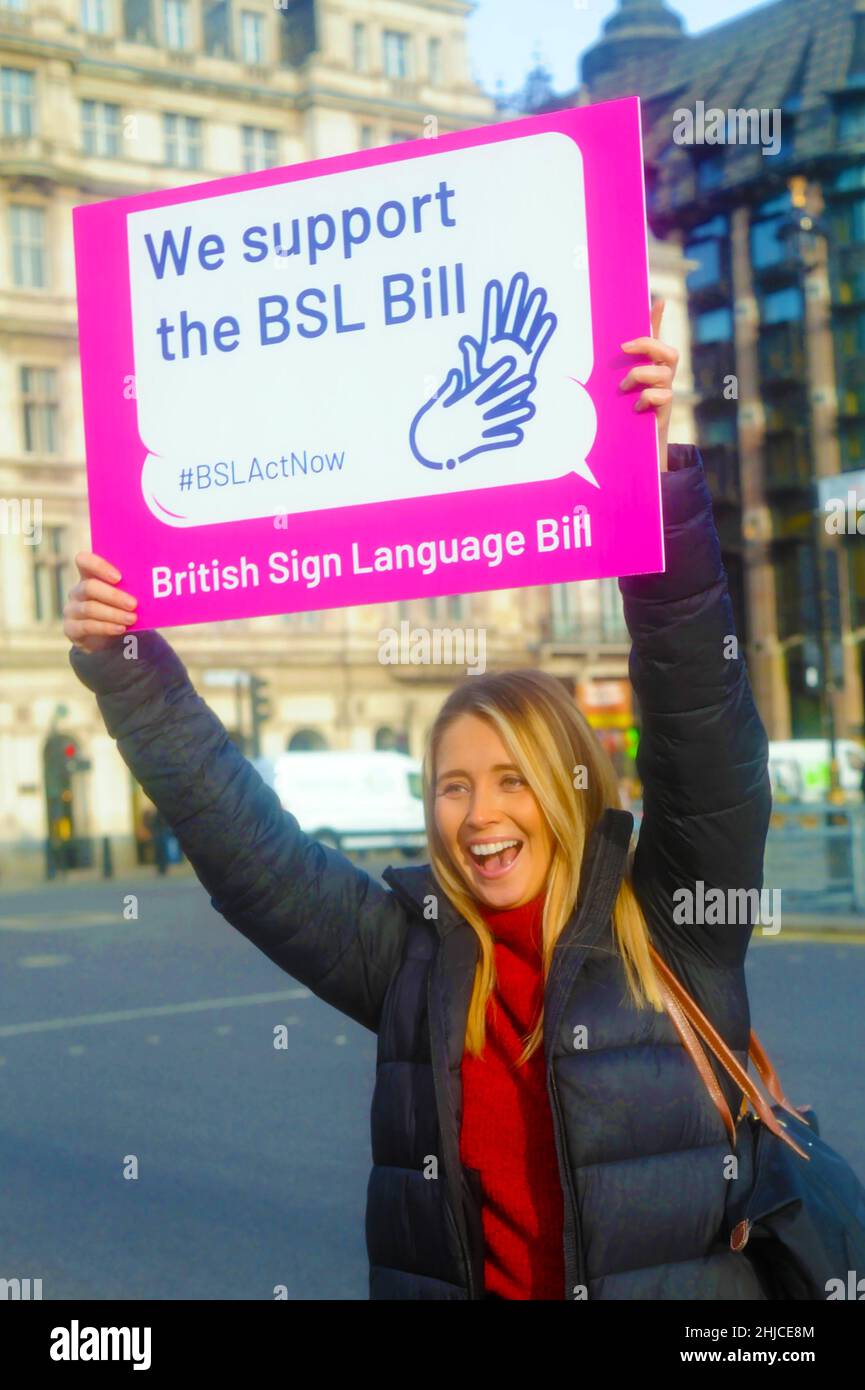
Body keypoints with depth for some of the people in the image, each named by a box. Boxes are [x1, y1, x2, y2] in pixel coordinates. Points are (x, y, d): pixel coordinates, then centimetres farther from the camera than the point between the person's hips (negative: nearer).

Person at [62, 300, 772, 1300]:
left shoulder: (667, 933, -3)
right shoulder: (412, 956, 4)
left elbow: (704, 730, -13)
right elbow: (245, 844, 3)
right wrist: (124, 667, -2)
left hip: (685, 1277, -2)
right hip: (450, 1285, 2)